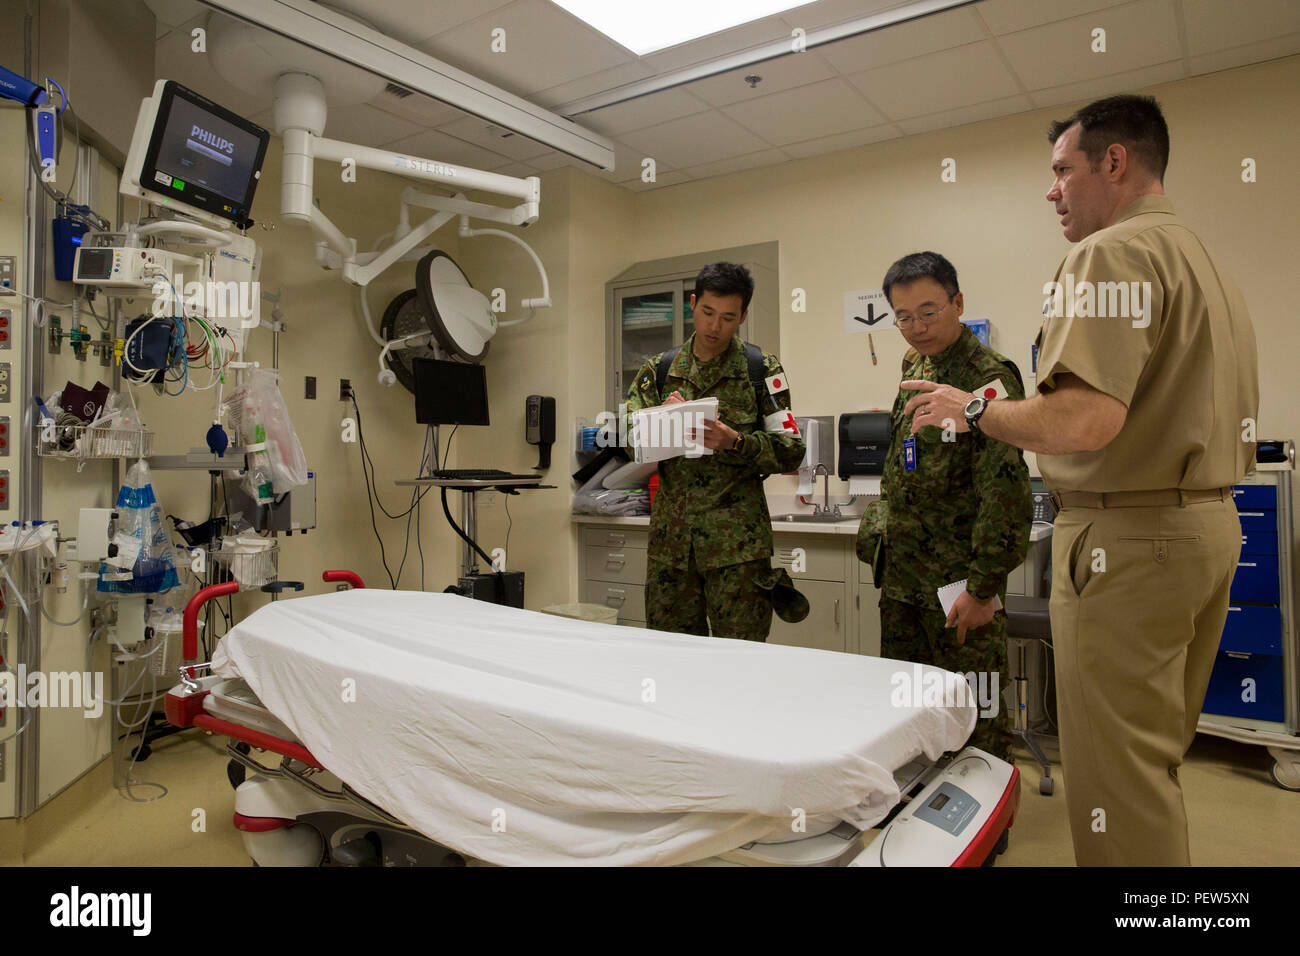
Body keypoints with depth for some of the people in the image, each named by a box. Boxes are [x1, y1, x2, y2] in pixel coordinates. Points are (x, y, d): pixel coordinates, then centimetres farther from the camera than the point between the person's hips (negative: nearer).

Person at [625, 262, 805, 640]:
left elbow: (791, 451, -1)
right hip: (670, 538, 3)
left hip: (736, 541, -2)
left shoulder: (762, 370, 2)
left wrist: (735, 442, -18)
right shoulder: (659, 370, 10)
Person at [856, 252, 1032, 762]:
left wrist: (983, 586, -20)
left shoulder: (988, 377, -14)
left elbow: (1005, 490, -19)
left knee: (975, 713, 3)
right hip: (901, 575, 8)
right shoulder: (915, 366, 11)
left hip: (957, 580, -8)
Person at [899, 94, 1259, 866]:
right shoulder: (1209, 262, 18)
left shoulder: (1113, 253, -13)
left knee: (1118, 773, 0)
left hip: (1129, 534, -10)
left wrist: (975, 409, -11)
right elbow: (1236, 425, 22)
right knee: (1158, 758, 21)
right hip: (1212, 523, 10)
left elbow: (1084, 420, -27)